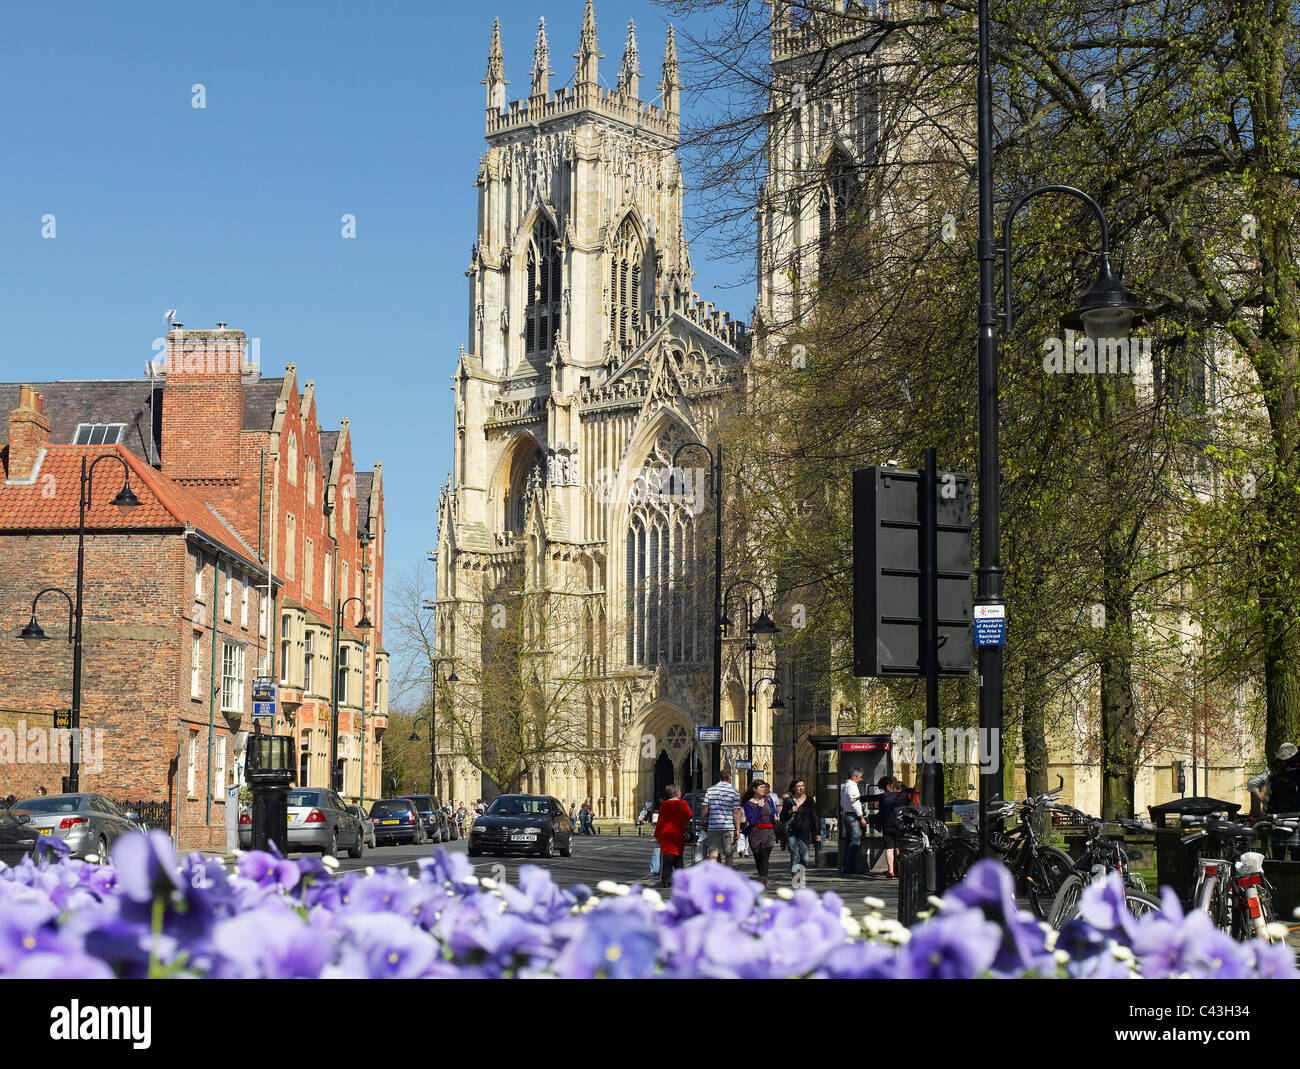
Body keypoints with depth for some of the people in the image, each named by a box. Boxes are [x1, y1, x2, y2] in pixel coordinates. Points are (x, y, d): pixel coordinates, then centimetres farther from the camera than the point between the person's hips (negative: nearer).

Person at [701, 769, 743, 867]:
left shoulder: (710, 790, 5)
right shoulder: (734, 792, -3)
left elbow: (705, 810, 4)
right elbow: (736, 812, -7)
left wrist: (705, 822, 16)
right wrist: (737, 829, -4)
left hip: (713, 826, 2)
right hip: (729, 827, -2)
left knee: (713, 854, -2)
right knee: (729, 854, 12)